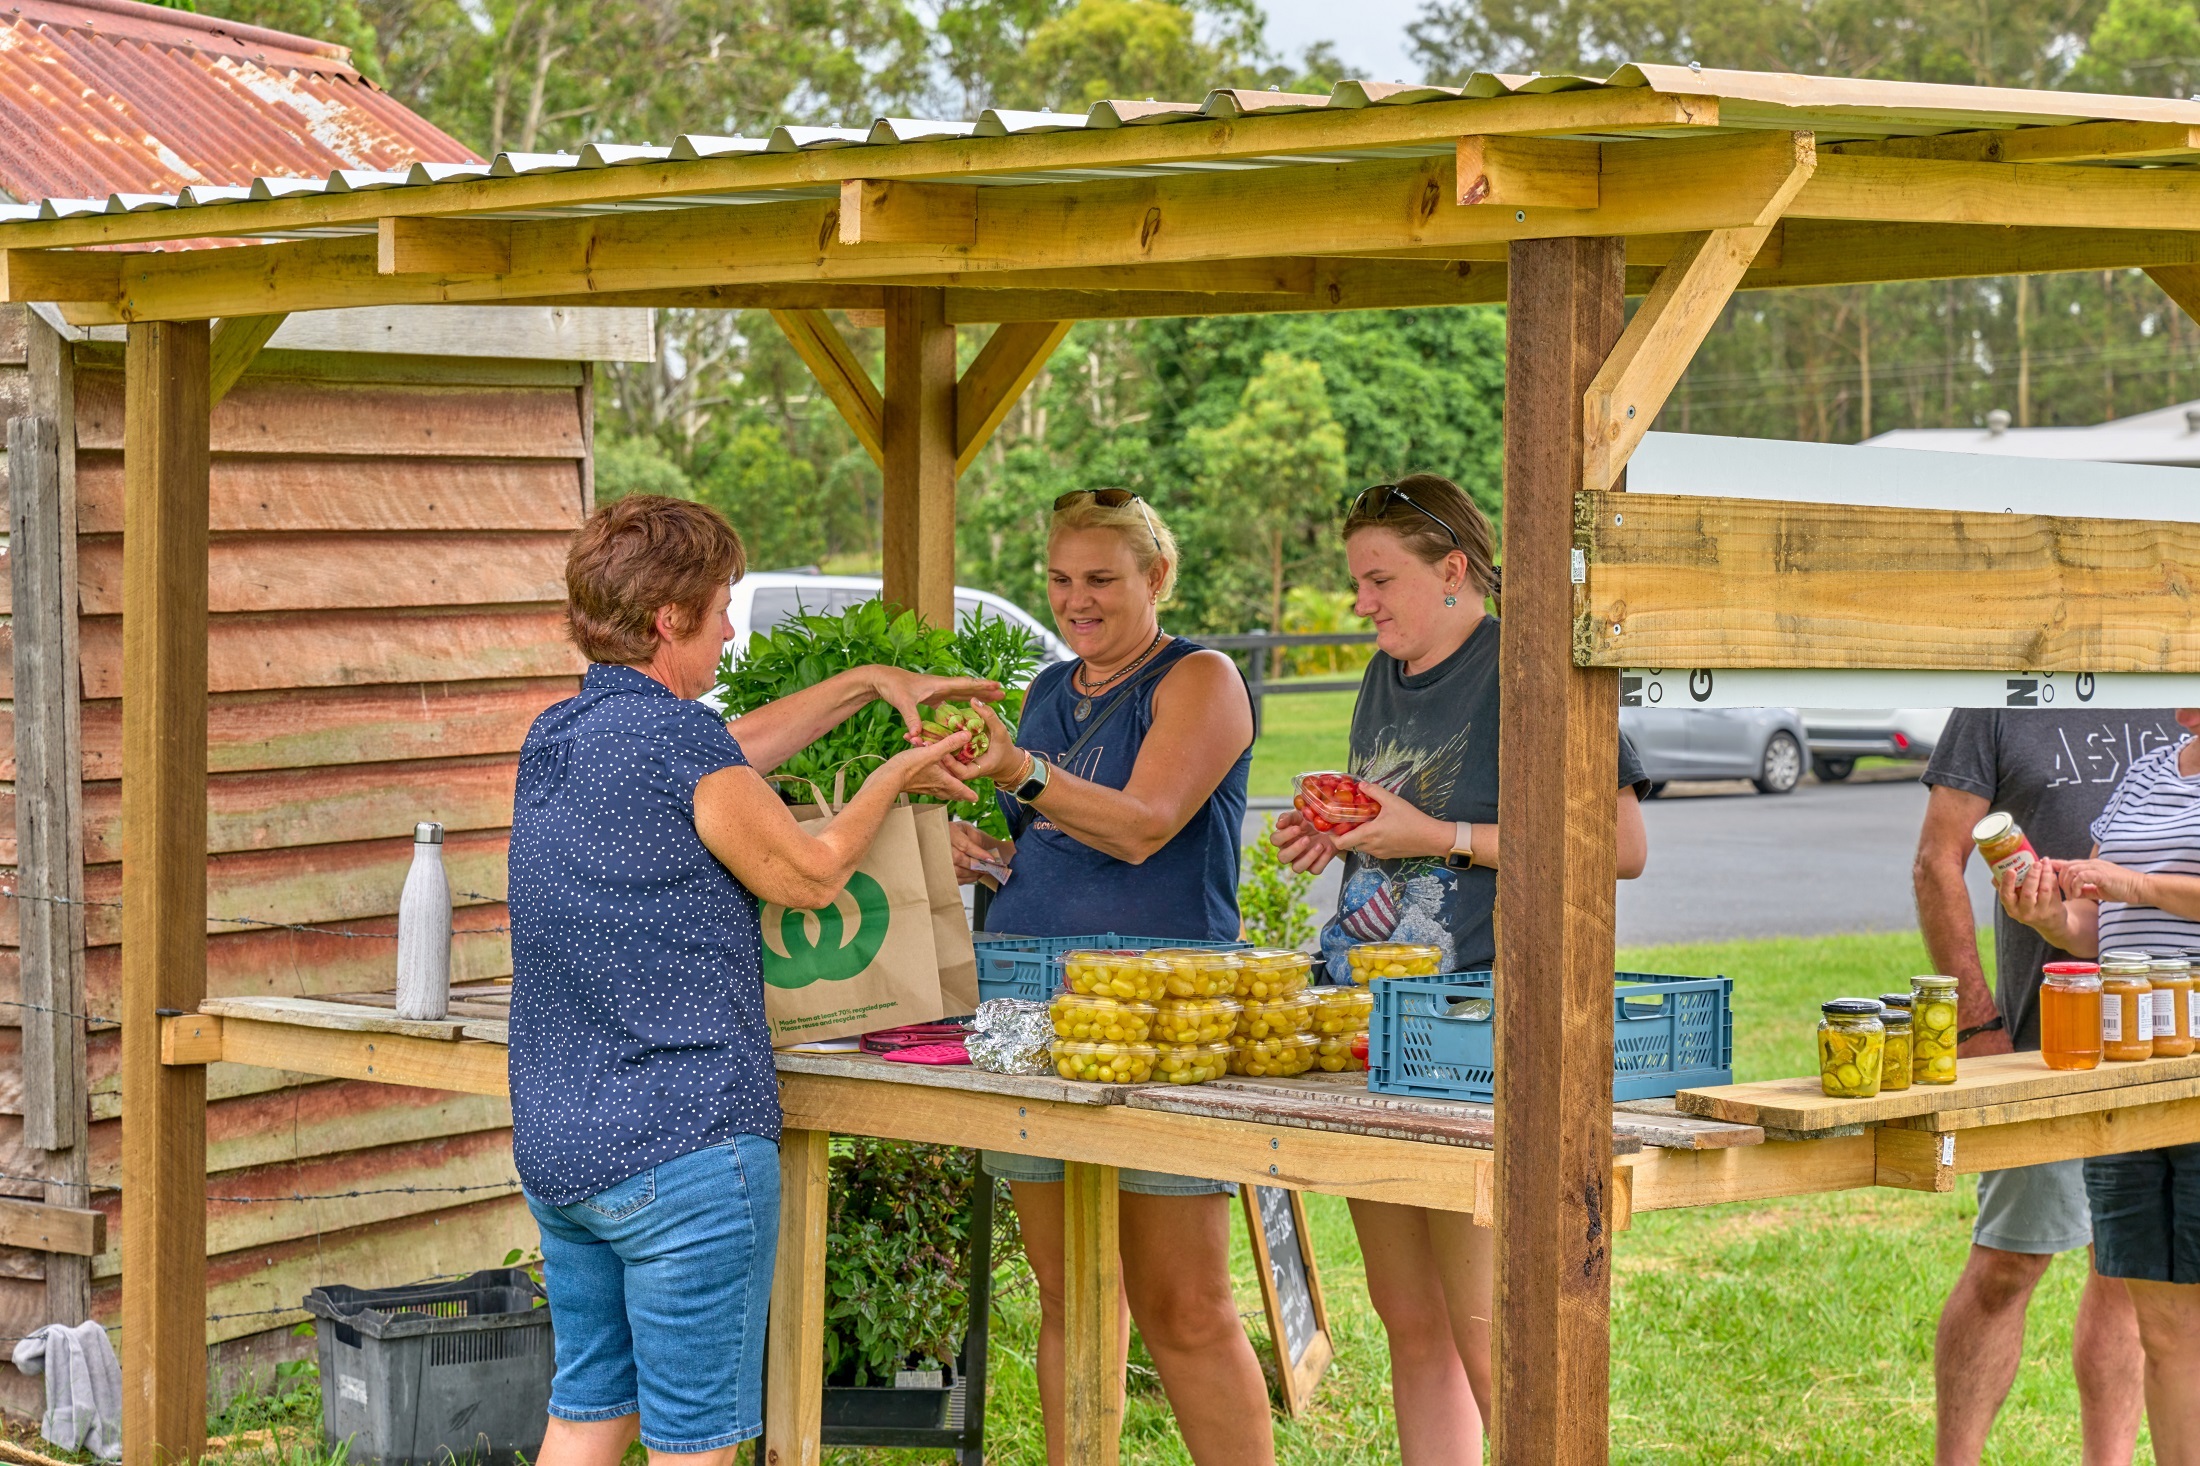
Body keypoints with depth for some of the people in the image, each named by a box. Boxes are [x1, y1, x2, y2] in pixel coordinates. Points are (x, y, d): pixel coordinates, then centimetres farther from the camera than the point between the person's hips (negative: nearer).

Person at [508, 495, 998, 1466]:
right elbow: (809, 872, -5)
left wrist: (867, 684, 29)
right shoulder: (675, 738, -15)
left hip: (553, 1147, 9)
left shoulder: (554, 737, 11)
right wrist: (897, 776, 10)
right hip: (680, 1144, -8)